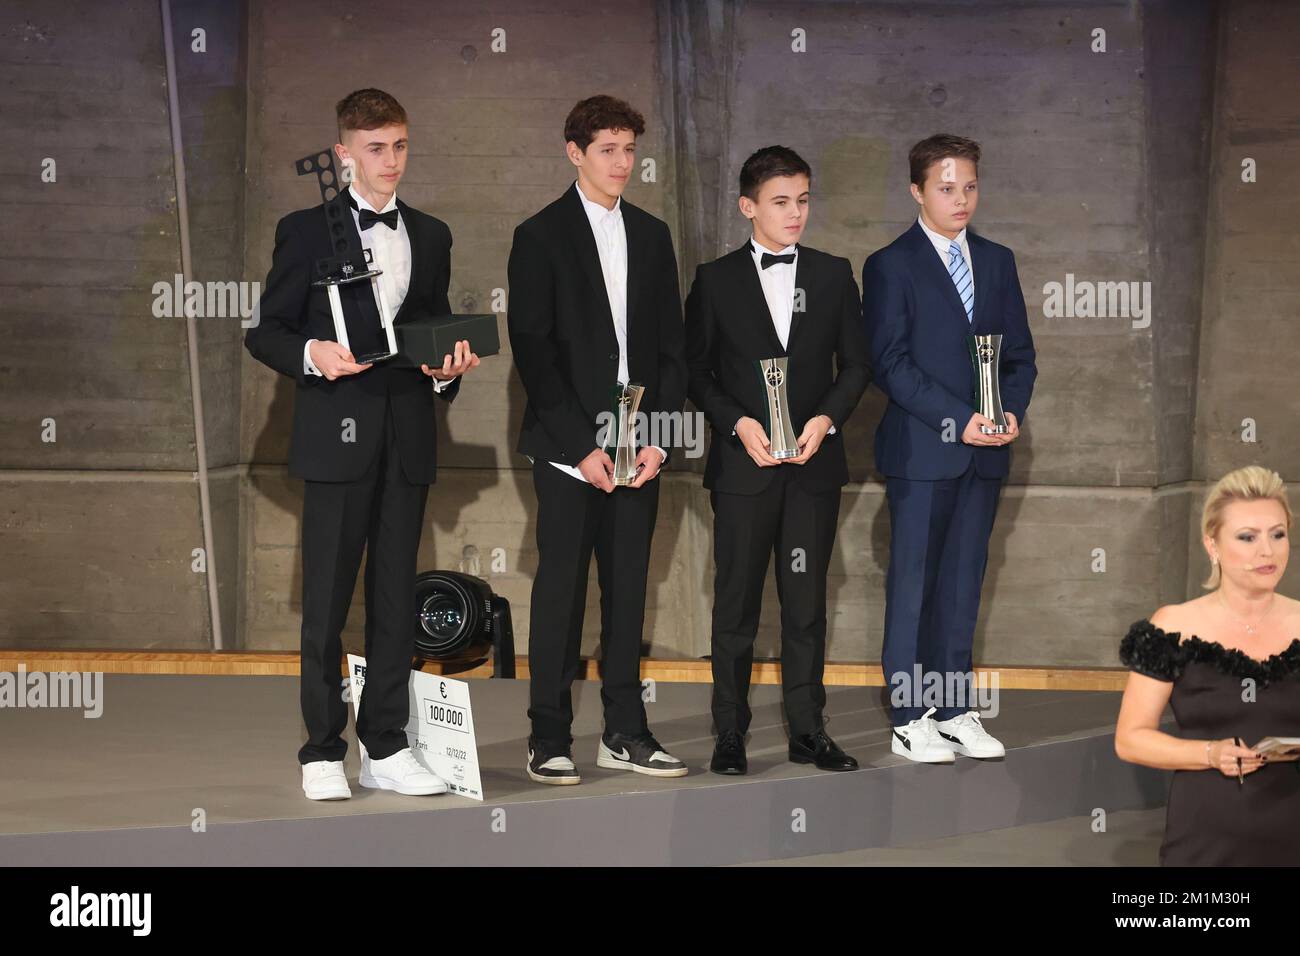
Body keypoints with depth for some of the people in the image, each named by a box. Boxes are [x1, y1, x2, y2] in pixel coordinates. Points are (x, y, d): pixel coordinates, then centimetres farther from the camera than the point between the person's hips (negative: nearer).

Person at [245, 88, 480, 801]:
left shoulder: (430, 236, 16)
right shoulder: (306, 231, 2)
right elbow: (266, 331, 1)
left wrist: (448, 367, -1)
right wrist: (312, 355, -18)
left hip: (408, 437, 4)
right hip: (338, 437, -4)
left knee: (396, 596, 6)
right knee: (327, 598, -2)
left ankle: (386, 747, 13)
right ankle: (322, 753, 5)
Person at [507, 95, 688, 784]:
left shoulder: (651, 236, 13)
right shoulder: (541, 237, -1)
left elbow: (670, 345, 12)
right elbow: (532, 350, -6)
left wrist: (657, 437, -1)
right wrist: (581, 445, -12)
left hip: (639, 447, 4)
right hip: (569, 445, -4)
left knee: (628, 586, 6)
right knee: (561, 586, -4)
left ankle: (625, 733, 12)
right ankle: (549, 739, 1)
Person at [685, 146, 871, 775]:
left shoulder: (833, 275, 9)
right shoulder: (716, 280, 3)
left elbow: (856, 364, 10)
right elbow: (696, 372, 3)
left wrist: (826, 419, -7)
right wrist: (739, 424, -11)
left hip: (814, 463, 2)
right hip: (742, 464, -2)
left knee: (807, 602, 4)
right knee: (736, 604, 1)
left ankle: (807, 730, 10)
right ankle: (730, 734, 7)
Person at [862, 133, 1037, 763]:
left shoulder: (997, 262, 14)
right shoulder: (890, 266, -2)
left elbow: (1020, 352, 15)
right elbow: (890, 363, -9)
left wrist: (1012, 411, -5)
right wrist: (956, 421, -16)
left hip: (984, 450, 5)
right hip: (921, 450, -5)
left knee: (964, 581, 8)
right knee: (913, 581, -2)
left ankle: (955, 711, 13)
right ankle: (909, 718, 2)